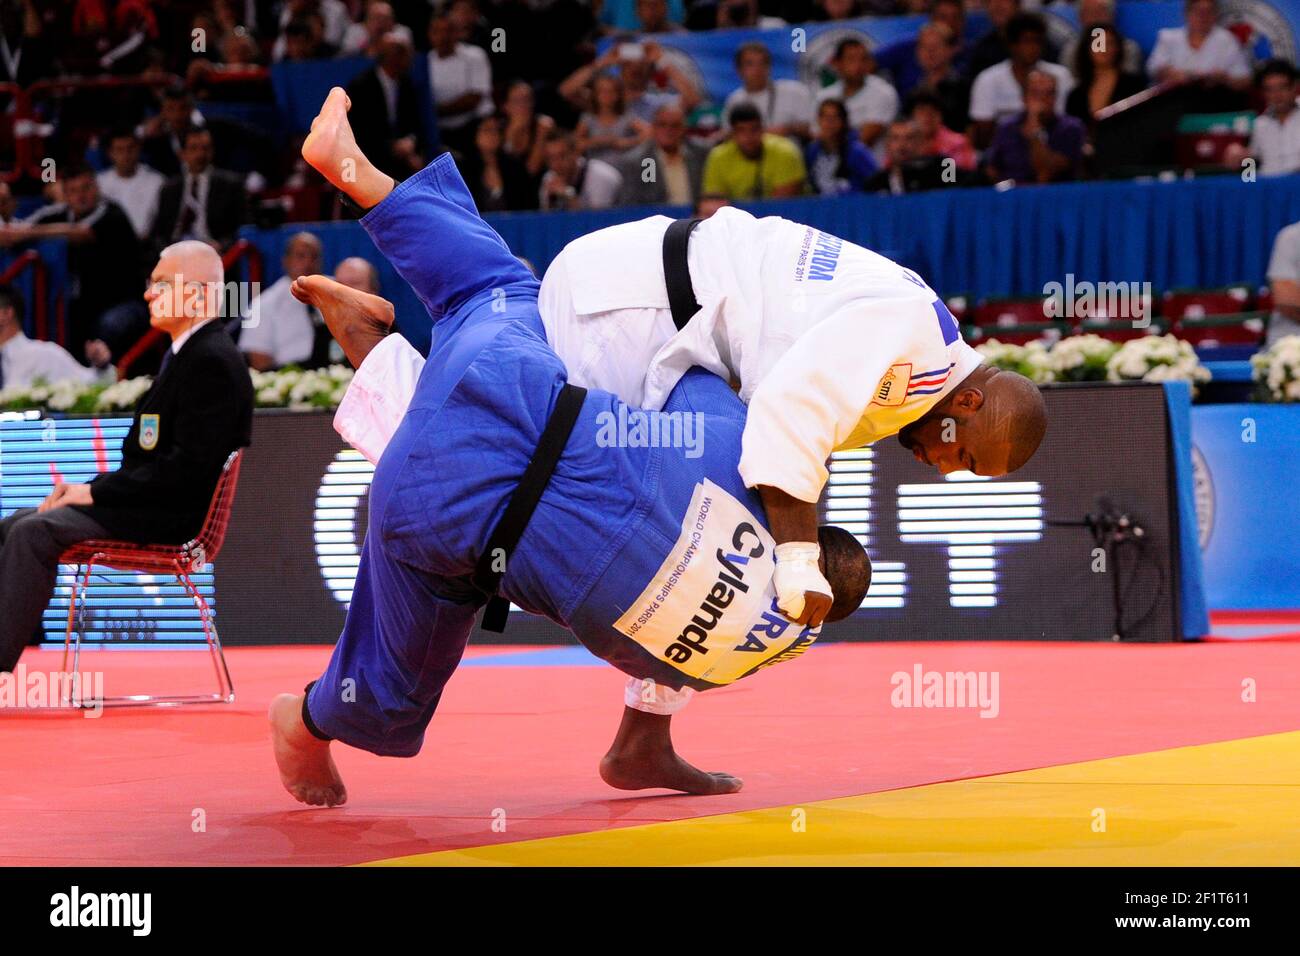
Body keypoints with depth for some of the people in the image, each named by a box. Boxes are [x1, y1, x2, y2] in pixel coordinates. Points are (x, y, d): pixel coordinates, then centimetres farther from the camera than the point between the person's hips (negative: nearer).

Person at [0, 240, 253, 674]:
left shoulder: (212, 361, -15)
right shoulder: (187, 352, 18)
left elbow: (190, 465, -22)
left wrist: (96, 492, -17)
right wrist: (88, 489, 6)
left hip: (174, 516, -11)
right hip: (154, 507, 11)